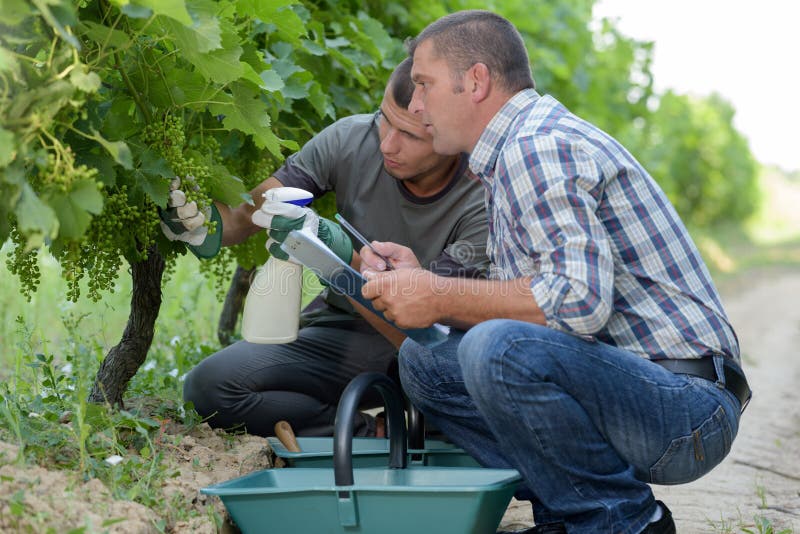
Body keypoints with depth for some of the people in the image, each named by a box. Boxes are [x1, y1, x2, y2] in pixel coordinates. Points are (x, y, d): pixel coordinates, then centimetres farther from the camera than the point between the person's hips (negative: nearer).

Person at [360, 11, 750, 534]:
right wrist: (421, 284, 4)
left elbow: (580, 300, -28)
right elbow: (523, 307, 17)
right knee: (424, 359, 7)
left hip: (688, 406, -10)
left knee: (499, 350, -33)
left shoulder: (538, 146, -15)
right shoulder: (519, 152, 18)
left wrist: (441, 297, -17)